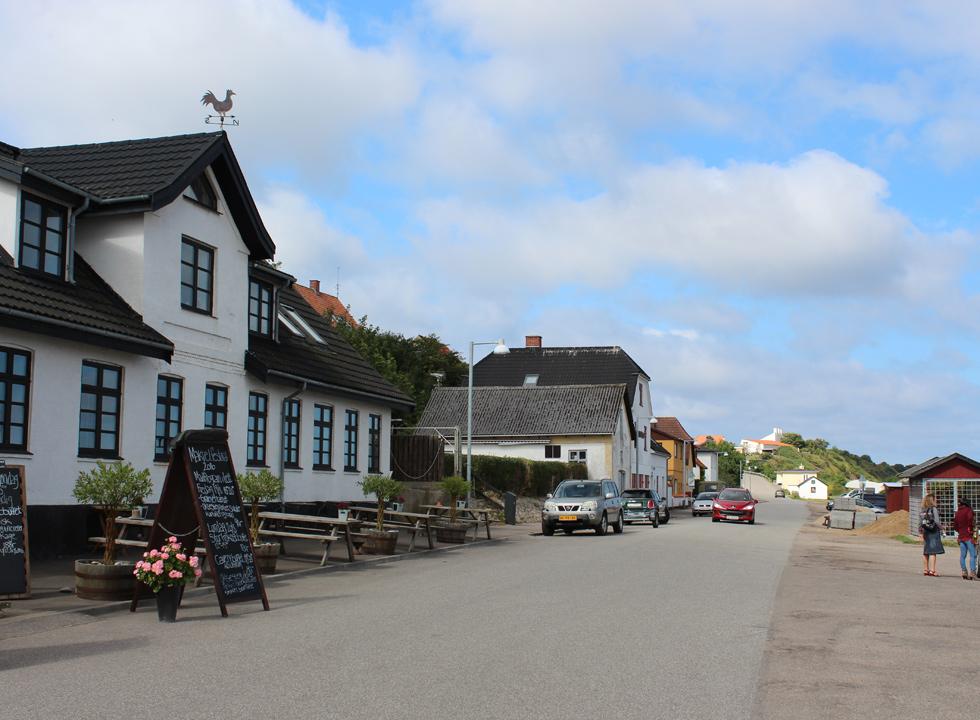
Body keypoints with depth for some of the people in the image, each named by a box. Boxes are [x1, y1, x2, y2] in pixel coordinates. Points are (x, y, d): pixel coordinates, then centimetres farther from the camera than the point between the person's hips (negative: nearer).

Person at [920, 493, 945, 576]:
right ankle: (932, 570, -8)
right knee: (933, 552, -5)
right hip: (934, 532, -6)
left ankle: (925, 569, 19)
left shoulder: (922, 511, 5)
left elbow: (920, 523, 6)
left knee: (926, 552, 13)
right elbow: (936, 521, -15)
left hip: (926, 532, 6)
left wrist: (920, 533, 11)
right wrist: (941, 527, 1)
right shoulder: (934, 509, -11)